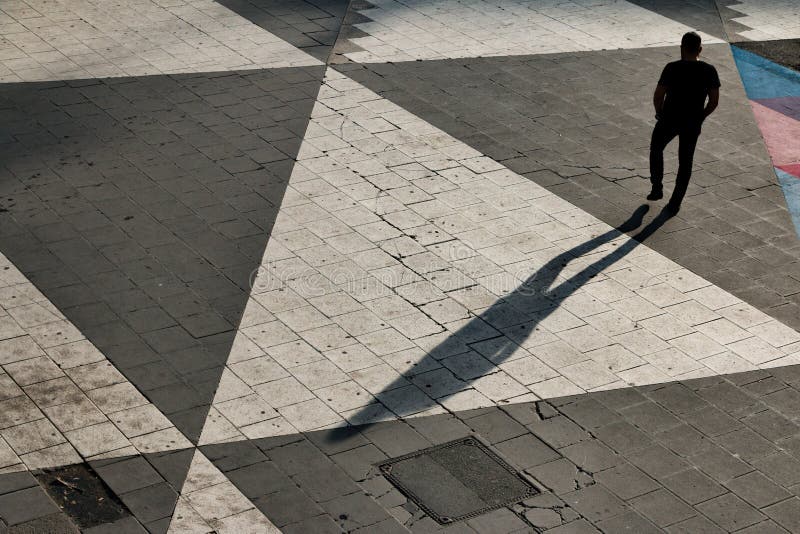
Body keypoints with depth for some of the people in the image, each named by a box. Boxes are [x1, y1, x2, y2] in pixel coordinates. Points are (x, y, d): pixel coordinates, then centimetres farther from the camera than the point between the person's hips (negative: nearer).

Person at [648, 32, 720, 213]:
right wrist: (700, 117, 11)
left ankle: (657, 188, 24)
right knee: (685, 162, 14)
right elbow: (714, 101, -4)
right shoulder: (709, 71, -7)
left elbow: (658, 96, -14)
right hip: (693, 123, 2)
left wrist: (659, 113, 4)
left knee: (656, 149, 25)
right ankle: (675, 203, 18)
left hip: (669, 119, -2)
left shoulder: (672, 68, -16)